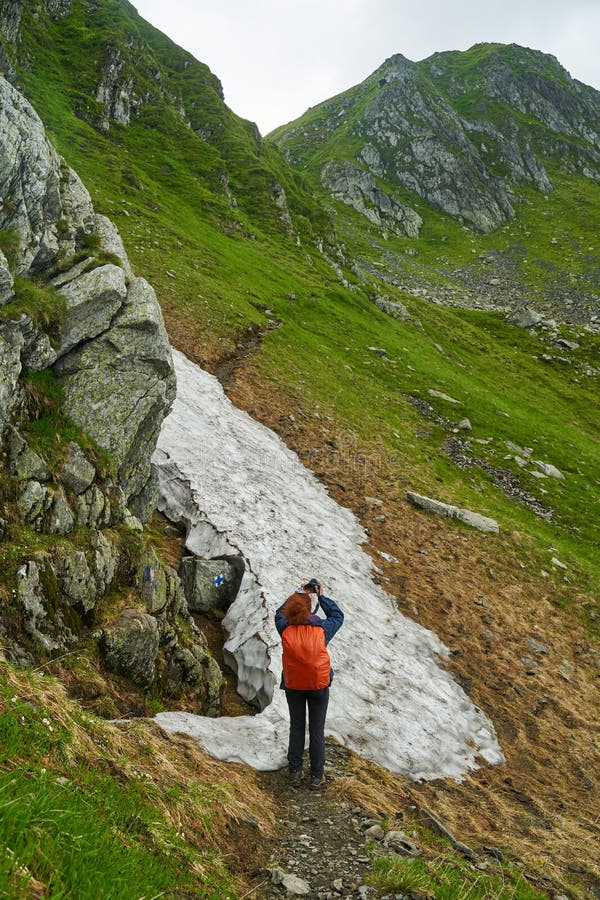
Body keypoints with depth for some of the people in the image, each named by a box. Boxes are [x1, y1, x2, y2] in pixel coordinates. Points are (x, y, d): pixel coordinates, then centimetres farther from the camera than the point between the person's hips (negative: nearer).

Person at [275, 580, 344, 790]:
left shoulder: (285, 630, -14)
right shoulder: (321, 629, -16)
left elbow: (279, 613, 8)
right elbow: (338, 615, 4)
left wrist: (299, 593, 9)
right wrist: (321, 596, 6)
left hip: (293, 686, 1)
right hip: (319, 686, -1)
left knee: (296, 728, 17)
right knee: (317, 731, 10)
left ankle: (295, 772, 23)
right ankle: (317, 776, 17)